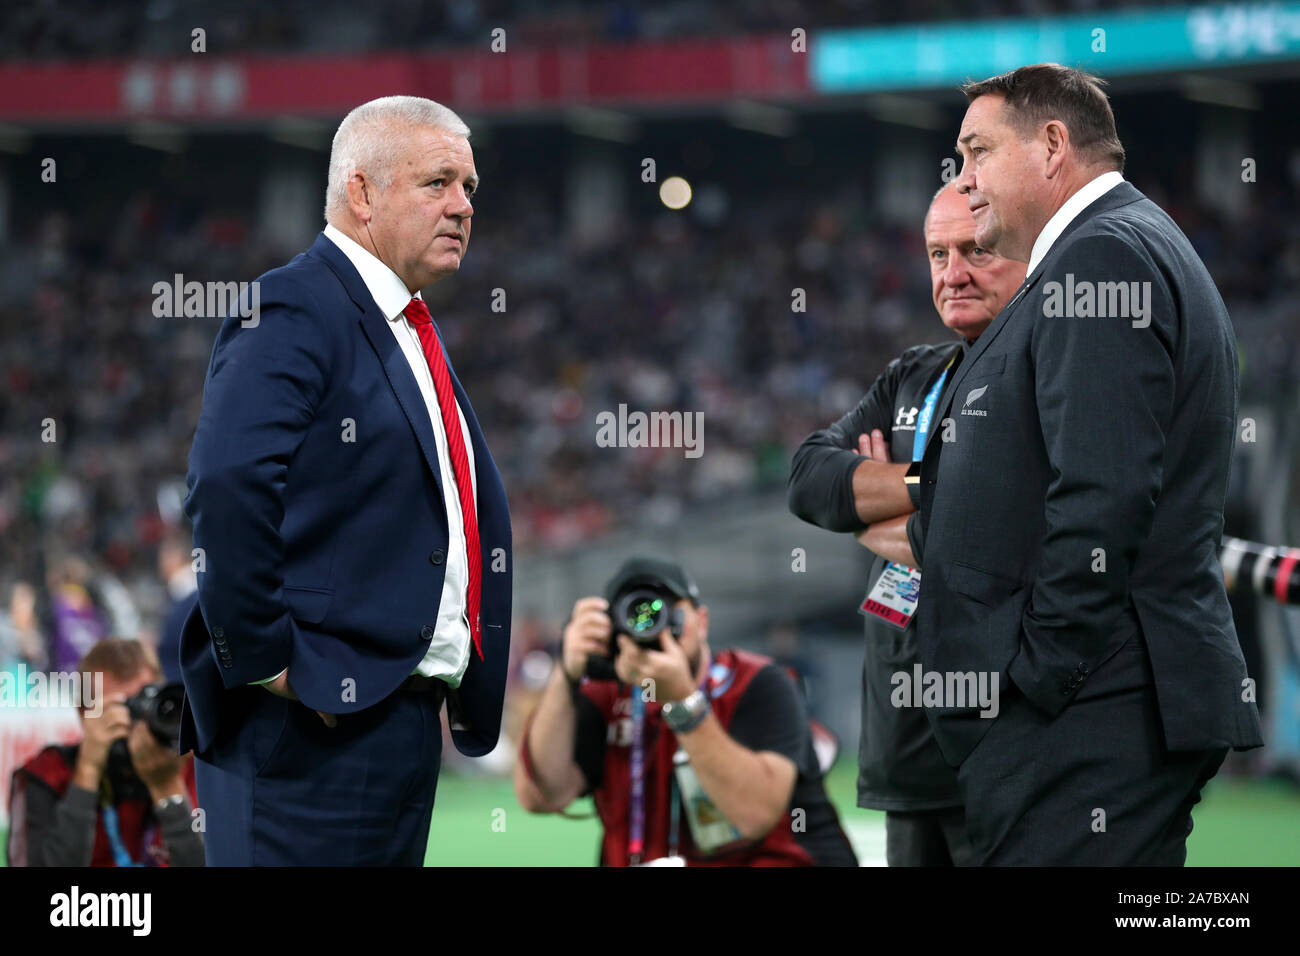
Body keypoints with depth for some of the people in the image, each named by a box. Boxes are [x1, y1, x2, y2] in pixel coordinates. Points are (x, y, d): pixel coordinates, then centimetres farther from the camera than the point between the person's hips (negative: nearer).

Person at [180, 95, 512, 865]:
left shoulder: (415, 333, 20)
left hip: (408, 709, 10)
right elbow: (227, 486, -25)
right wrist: (263, 660, -23)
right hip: (314, 717, -10)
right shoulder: (291, 313, -11)